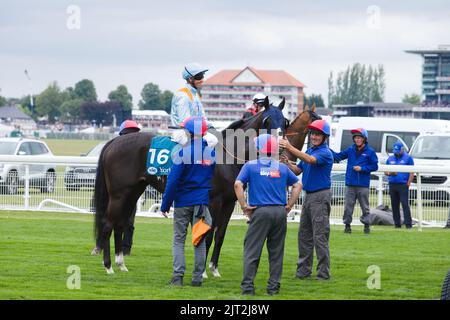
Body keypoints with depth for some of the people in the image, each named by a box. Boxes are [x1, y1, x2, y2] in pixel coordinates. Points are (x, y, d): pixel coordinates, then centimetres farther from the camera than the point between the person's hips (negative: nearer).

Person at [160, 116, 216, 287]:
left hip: (183, 202, -4)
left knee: (178, 239, 5)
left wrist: (165, 205, -7)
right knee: (200, 240, 9)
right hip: (203, 201, 4)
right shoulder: (212, 151, 0)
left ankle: (178, 275, -4)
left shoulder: (184, 151, -14)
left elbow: (173, 180, -13)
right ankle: (197, 277, 7)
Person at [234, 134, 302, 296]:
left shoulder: (251, 166, 0)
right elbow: (298, 185, 14)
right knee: (276, 251, 9)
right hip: (280, 212, 3)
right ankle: (273, 286, 11)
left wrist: (244, 206, -5)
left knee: (252, 250, 1)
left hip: (260, 211, -3)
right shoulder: (281, 167, 10)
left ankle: (248, 286, -4)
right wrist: (288, 206, 14)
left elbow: (238, 185, -11)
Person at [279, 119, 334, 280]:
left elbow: (310, 160, -31)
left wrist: (290, 148, -35)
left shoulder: (325, 153, -12)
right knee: (304, 234, 12)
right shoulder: (309, 150, 15)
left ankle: (323, 272, -6)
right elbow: (298, 170, 15)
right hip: (308, 195, 9)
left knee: (320, 236, -9)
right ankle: (303, 270, 18)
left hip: (321, 196, -9)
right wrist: (287, 163, -5)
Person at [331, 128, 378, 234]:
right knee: (348, 206, 2)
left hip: (363, 185, -3)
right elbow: (337, 157, 12)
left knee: (365, 206, 4)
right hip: (350, 184, 3)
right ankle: (347, 225, 9)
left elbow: (375, 166, -2)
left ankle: (366, 225, 13)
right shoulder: (350, 150, 10)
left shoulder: (370, 152, 0)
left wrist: (362, 168, -12)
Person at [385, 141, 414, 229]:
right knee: (394, 205, 4)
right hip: (392, 185, 5)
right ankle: (397, 224, 9)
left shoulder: (408, 158, 3)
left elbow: (412, 172, -1)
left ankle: (408, 224, -15)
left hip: (403, 185, -5)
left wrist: (408, 184, -10)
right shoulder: (390, 159, 17)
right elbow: (385, 171, 19)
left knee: (405, 204, -12)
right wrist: (389, 173, -5)